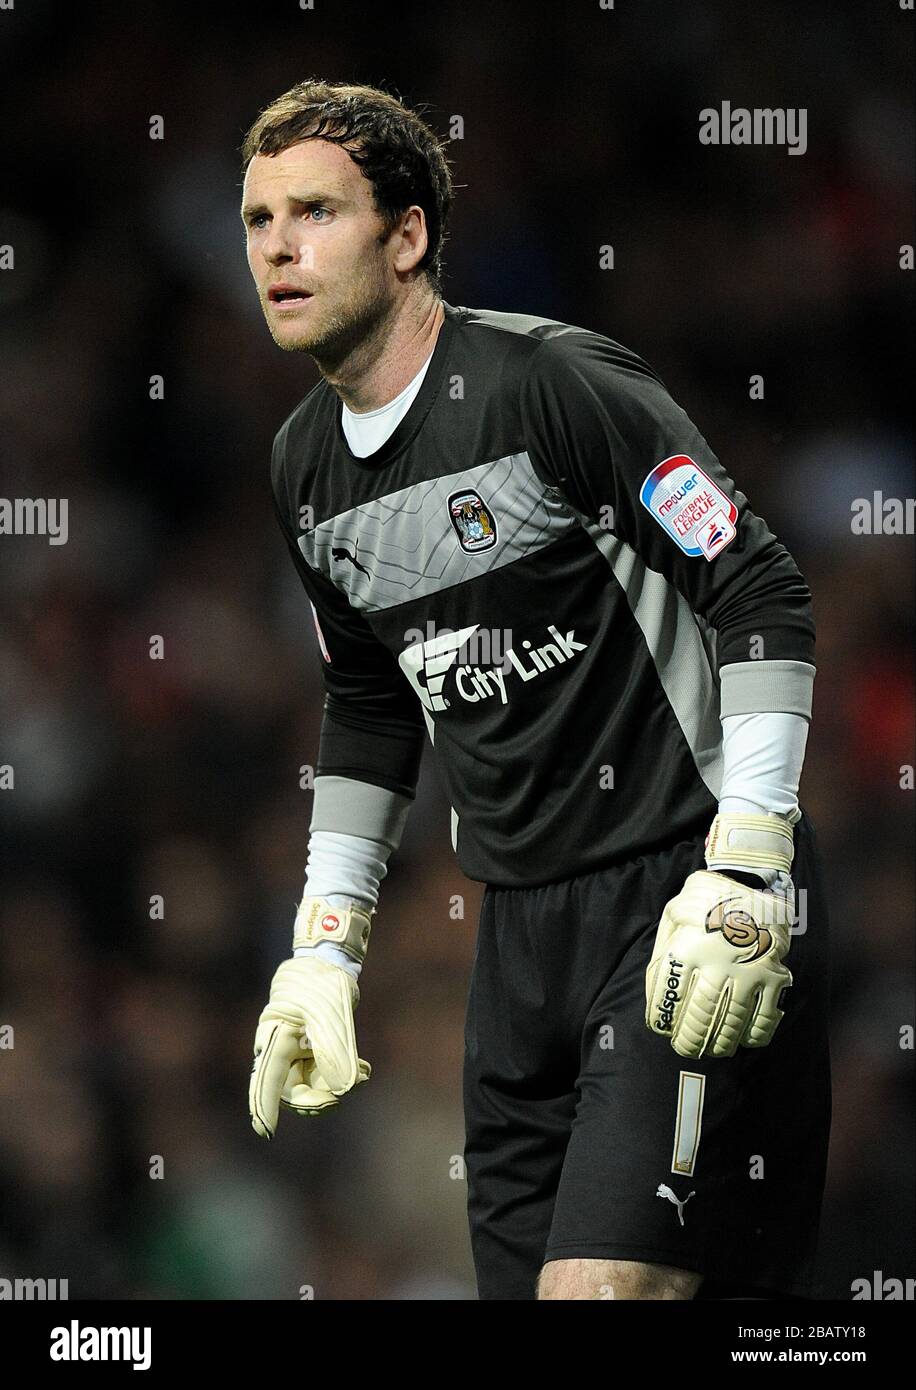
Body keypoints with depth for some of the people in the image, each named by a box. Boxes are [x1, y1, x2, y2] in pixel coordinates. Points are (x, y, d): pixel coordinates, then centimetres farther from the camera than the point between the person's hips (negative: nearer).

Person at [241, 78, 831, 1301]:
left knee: (602, 1284, -20)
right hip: (522, 919, 7)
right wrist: (325, 947, 20)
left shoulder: (554, 382, -13)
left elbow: (765, 603, -15)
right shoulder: (307, 465, 11)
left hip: (684, 892, -7)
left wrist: (742, 883, -21)